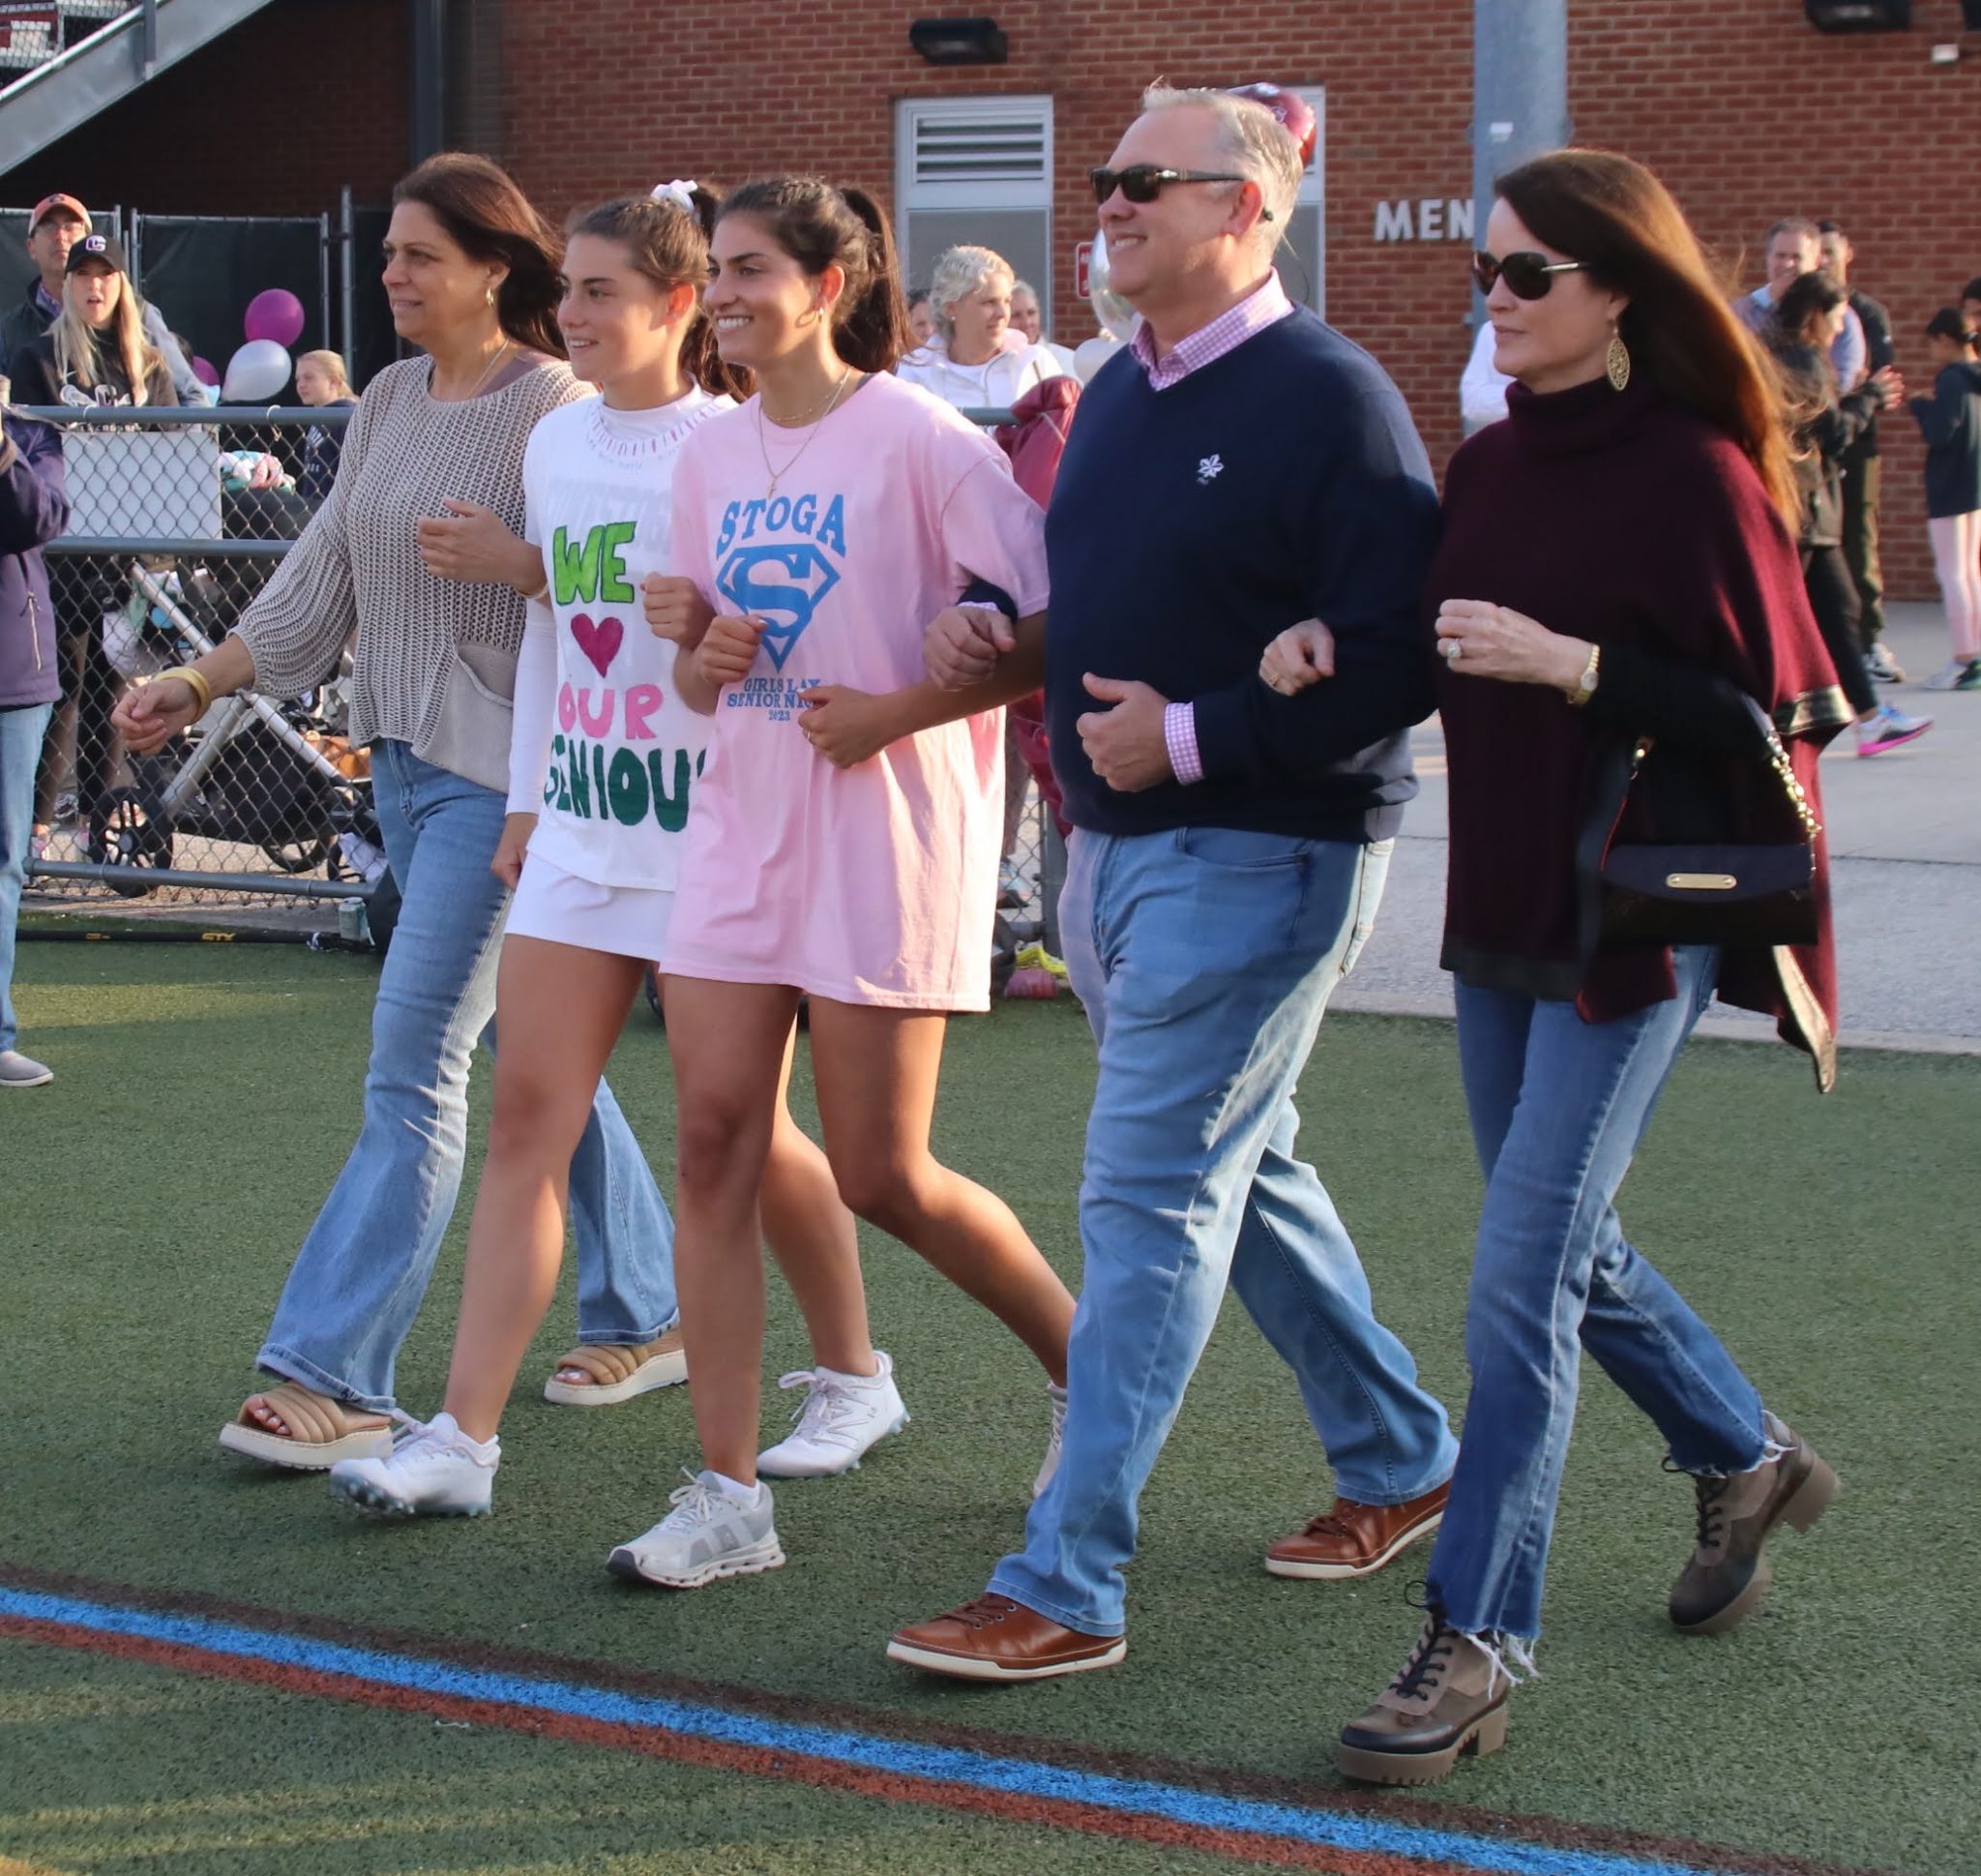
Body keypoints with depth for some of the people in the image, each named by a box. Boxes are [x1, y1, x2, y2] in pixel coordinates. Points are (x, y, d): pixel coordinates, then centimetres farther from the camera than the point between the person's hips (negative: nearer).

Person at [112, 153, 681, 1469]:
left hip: (503, 772, -8)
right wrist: (197, 684, 12)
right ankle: (648, 1313, 26)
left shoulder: (555, 409, -11)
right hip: (406, 757, 8)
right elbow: (324, 575, 16)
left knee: (417, 1056, -11)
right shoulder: (392, 402, 11)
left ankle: (336, 1379, -11)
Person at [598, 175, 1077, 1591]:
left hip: (885, 839, -6)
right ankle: (729, 1494, 4)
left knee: (884, 1178, -1)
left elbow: (1051, 634, -13)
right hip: (741, 835, 6)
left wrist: (895, 712, -17)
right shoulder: (714, 454, 10)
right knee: (713, 1144, -2)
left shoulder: (918, 438, -10)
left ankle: (1086, 1361, 26)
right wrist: (703, 659, -3)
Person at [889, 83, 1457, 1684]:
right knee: (1240, 1174, 18)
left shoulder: (1328, 399, -14)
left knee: (1150, 1198, -10)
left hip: (1260, 858, -9)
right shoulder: (1121, 393, 12)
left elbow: (1400, 654, -20)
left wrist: (1193, 736, -21)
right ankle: (1402, 1461, 35)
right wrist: (996, 638, 4)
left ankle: (1067, 1590, -8)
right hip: (1114, 846, 9)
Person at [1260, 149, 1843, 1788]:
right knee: (1569, 1247, 19)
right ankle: (1750, 1464, 43)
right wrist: (1332, 650, -5)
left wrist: (1569, 664, -21)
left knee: (1523, 1282, -10)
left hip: (1636, 927, -8)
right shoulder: (1489, 465, 8)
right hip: (1501, 912, 8)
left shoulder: (1696, 474, -13)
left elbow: (1774, 711, -14)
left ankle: (1478, 1645, -3)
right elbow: (1437, 662, 15)